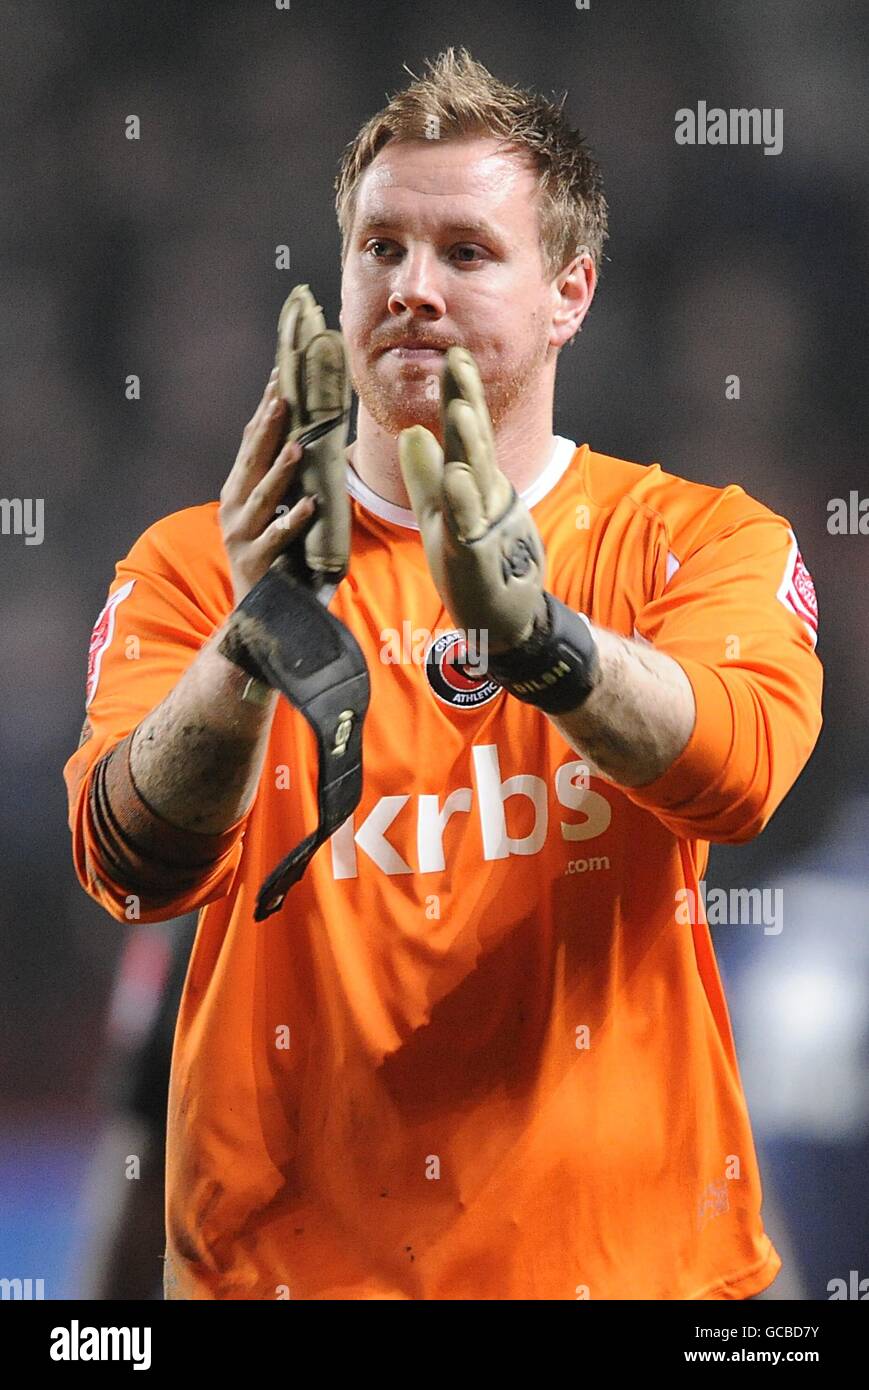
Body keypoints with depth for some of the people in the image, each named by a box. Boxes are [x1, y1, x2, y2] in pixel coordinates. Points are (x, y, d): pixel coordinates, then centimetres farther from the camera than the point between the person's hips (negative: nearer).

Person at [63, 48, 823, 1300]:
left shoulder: (701, 543, 0)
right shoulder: (197, 566, 1)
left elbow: (738, 772, -20)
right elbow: (134, 862, -15)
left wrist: (527, 626, -38)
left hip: (624, 1240, 0)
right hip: (286, 1249, 0)